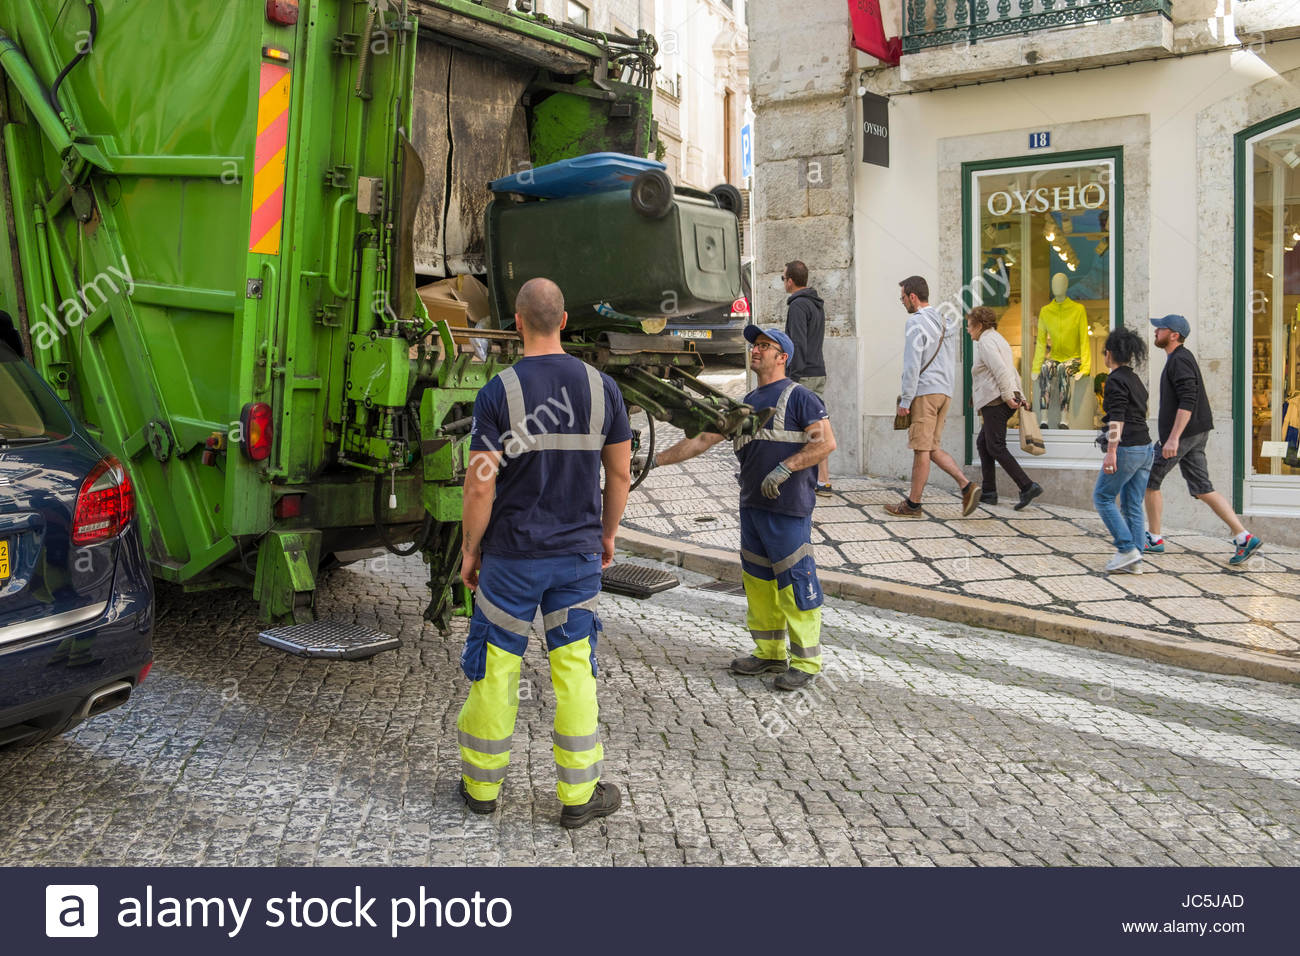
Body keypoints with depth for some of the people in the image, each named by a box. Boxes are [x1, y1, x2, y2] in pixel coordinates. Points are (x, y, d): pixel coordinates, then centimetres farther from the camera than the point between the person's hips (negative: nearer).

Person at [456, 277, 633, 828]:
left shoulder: (498, 392, -11)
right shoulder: (602, 388, -1)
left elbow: (480, 485, -12)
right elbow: (620, 474, 5)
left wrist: (469, 550, 1)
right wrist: (606, 535, 18)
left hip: (510, 555, -2)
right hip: (578, 554, 2)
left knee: (495, 666, 11)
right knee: (574, 665, 9)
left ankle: (482, 785, 25)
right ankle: (579, 794, 17)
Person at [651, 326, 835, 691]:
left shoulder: (798, 397, -3)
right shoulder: (745, 405, 17)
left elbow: (826, 442, -13)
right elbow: (701, 439, 18)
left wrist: (784, 468, -21)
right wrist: (656, 459, 14)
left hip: (788, 509, -7)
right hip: (752, 506, 7)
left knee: (795, 582, -4)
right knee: (758, 581, 12)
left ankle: (806, 660, 7)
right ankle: (769, 654, 25)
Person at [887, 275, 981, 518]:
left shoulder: (916, 322, -10)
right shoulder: (945, 322, 17)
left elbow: (912, 366, -16)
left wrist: (905, 400, -12)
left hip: (925, 392, -9)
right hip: (945, 391, 9)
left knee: (921, 449, -4)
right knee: (932, 447, 13)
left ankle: (913, 504, 3)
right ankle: (966, 486, -1)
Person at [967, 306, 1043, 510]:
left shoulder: (986, 342, -9)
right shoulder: (997, 339, 23)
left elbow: (1000, 370, -21)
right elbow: (1013, 372, 23)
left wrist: (1007, 396, -21)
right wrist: (1020, 397, 20)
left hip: (995, 401, -10)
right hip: (1002, 400, 10)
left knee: (996, 447, -11)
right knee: (983, 443, 14)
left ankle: (1028, 486, -18)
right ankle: (989, 492, 13)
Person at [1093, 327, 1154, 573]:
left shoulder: (1115, 380, -11)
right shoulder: (1135, 379, 17)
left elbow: (1117, 419, -19)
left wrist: (1111, 452, -21)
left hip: (1127, 449, -9)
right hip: (1145, 447, 9)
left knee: (1103, 497, 2)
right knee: (1132, 505, 10)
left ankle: (1127, 549, -3)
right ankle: (1135, 559, 10)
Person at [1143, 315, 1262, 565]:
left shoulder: (1180, 361, -14)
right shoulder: (1181, 358, 18)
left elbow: (1187, 401, -24)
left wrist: (1173, 438, -28)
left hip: (1182, 433, -10)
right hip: (1197, 433, 10)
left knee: (1150, 480, 4)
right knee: (1202, 489, 6)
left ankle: (1154, 539, 13)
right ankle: (1244, 537, 0)